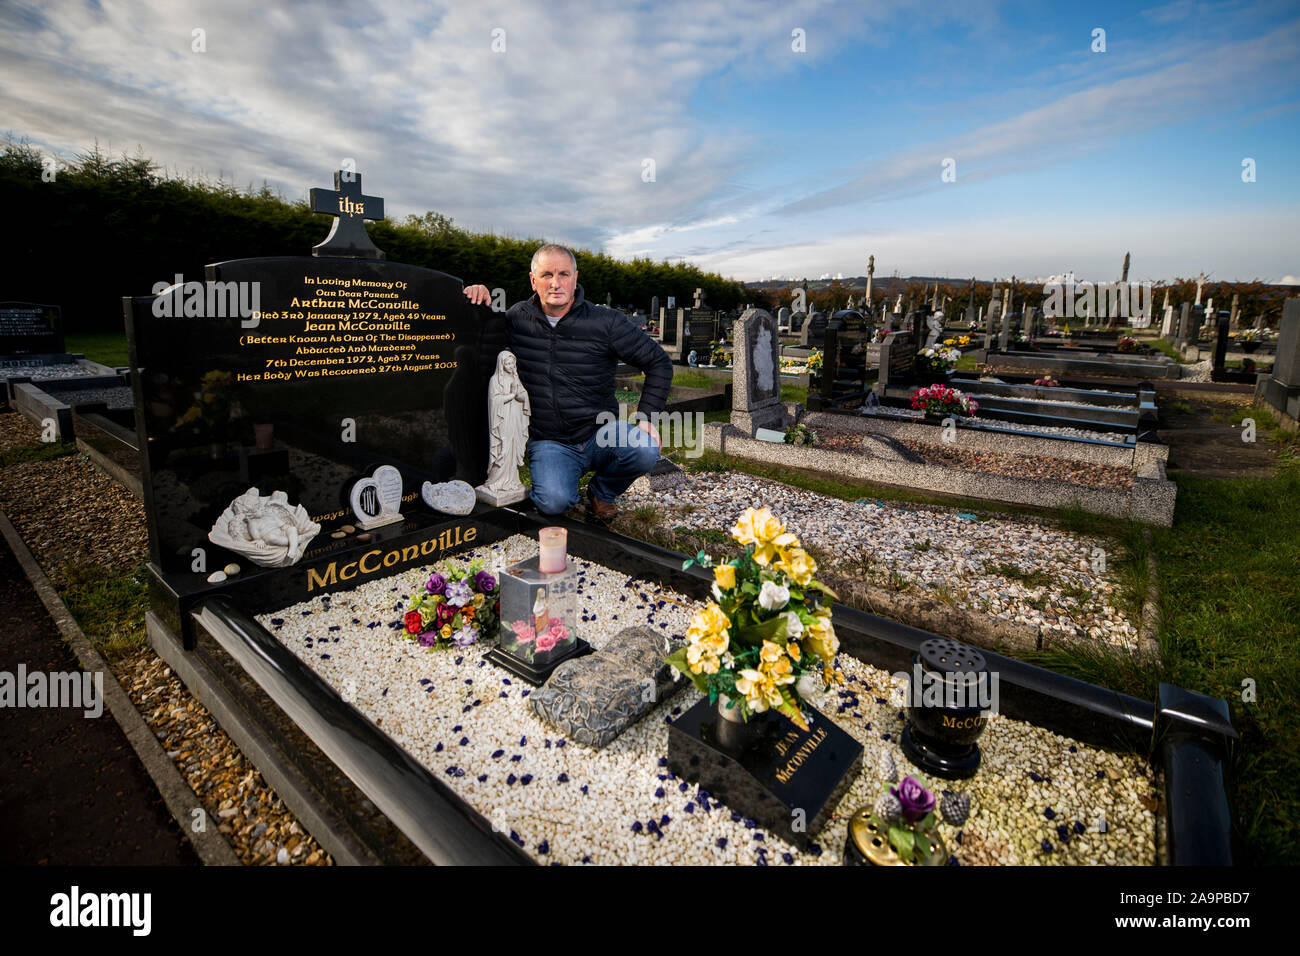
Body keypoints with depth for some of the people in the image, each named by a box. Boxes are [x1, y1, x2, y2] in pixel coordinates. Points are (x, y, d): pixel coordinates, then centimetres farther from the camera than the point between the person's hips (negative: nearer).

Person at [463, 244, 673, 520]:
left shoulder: (606, 322, -6)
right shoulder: (517, 318, 1)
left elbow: (659, 362, 0)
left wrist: (647, 417, -10)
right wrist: (477, 299, -4)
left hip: (599, 433, 1)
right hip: (548, 442, 0)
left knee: (646, 450, -30)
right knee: (553, 503, -29)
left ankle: (601, 492, 4)